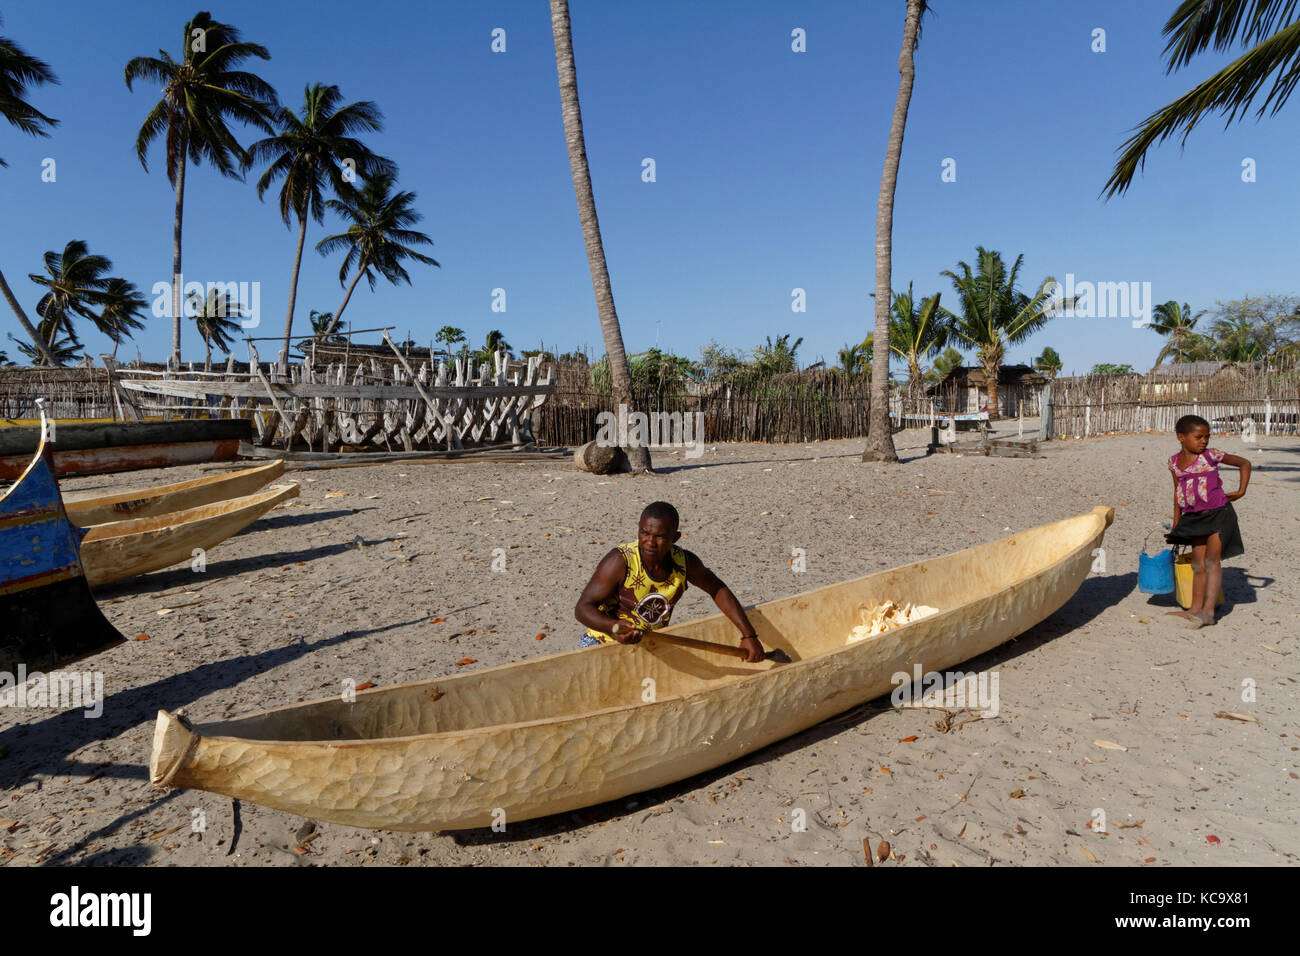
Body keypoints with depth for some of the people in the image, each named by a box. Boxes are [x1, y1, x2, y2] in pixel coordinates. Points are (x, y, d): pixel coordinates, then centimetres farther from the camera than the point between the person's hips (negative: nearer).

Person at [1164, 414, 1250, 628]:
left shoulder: (1211, 455, -5)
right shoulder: (1175, 462, 6)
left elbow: (1244, 463, 7)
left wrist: (1240, 491, -2)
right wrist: (1176, 524, 18)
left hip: (1218, 514, -4)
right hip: (1194, 518, 5)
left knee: (1211, 560, -9)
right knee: (1198, 564, 8)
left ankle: (1208, 610, -11)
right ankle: (1195, 609, 14)